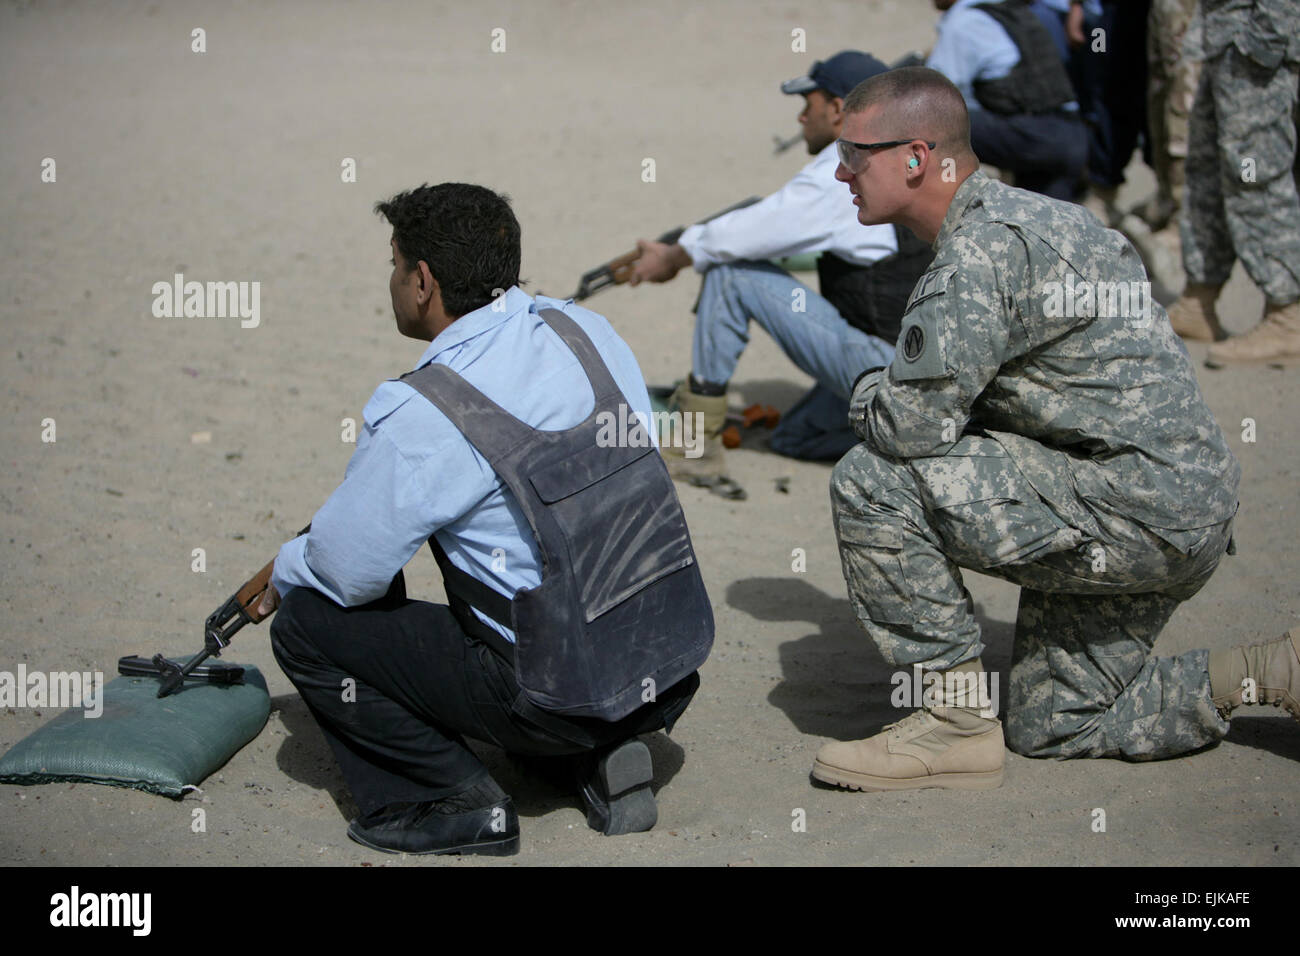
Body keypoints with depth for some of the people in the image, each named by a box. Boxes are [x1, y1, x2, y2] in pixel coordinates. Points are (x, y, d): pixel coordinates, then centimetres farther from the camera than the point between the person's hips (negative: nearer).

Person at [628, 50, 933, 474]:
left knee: (729, 272, -7)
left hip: (880, 367, -9)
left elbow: (744, 236, -12)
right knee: (793, 437, 28)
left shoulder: (841, 175, -16)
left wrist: (671, 258, 5)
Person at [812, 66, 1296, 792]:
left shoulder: (985, 247, -19)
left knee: (873, 482, -17)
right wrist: (892, 394, 5)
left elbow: (910, 427, -23)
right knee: (1050, 726, 19)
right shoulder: (1016, 216, 14)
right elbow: (965, 410, 23)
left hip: (1141, 508, -11)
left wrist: (867, 395, -1)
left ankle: (959, 722, -6)